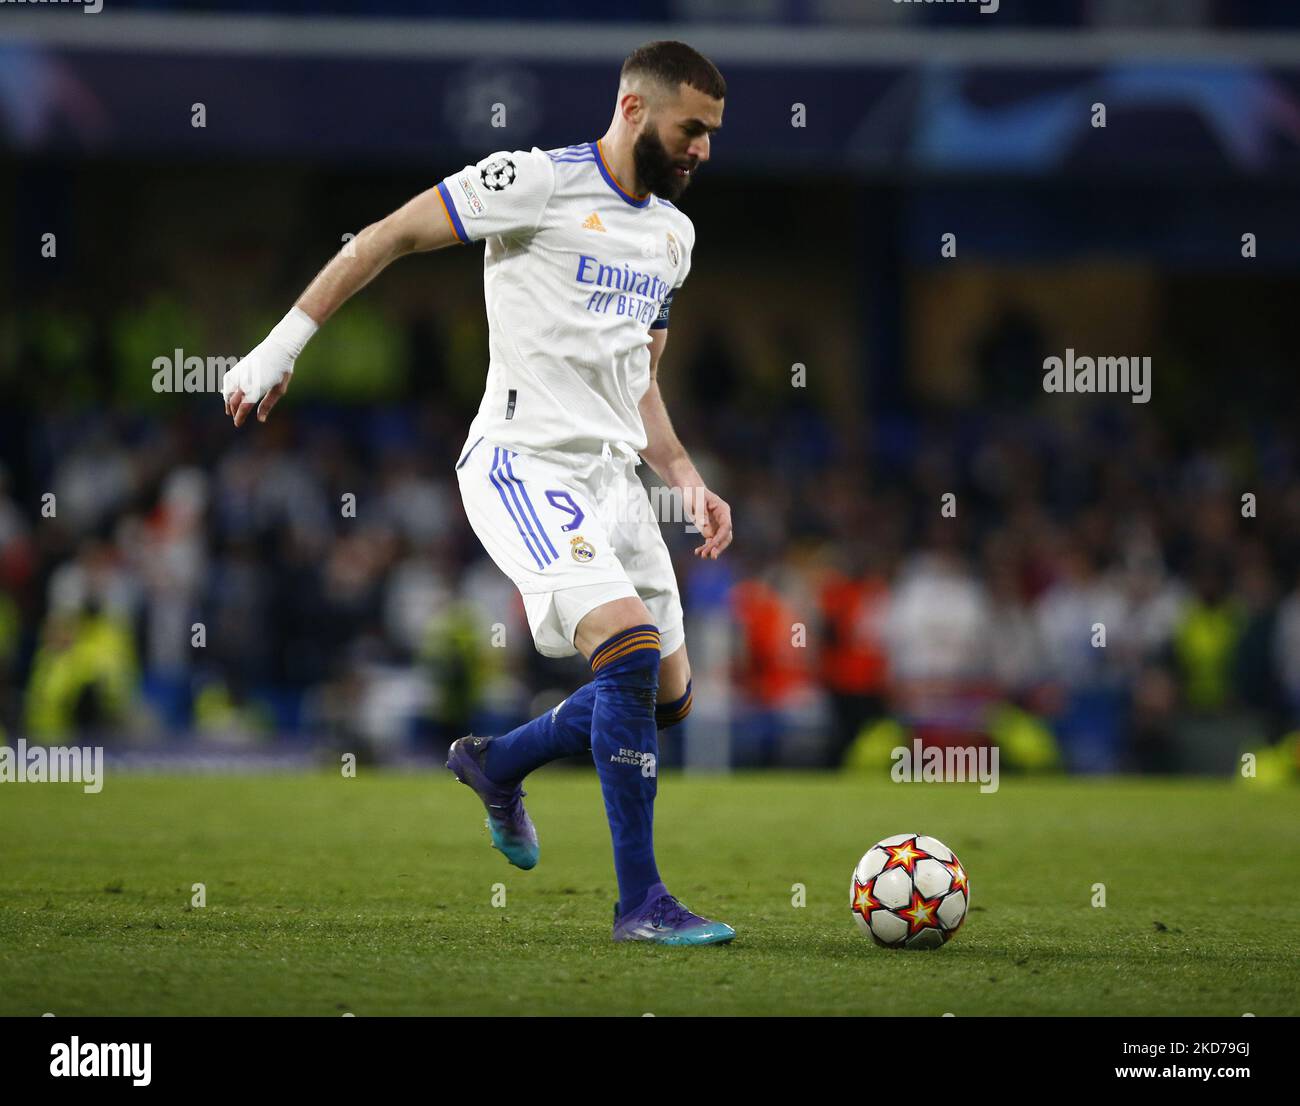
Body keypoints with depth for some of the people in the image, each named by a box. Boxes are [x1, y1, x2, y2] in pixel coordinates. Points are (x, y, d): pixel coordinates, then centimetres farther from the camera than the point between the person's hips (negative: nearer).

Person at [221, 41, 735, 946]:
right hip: (525, 461, -8)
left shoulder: (674, 233, 16)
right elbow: (390, 236, -6)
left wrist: (688, 480, 11)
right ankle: (641, 901, -17)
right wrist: (282, 345, -10)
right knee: (632, 646, -24)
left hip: (613, 473, 9)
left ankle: (498, 766, 34)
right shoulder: (538, 183, -9)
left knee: (670, 697, 9)